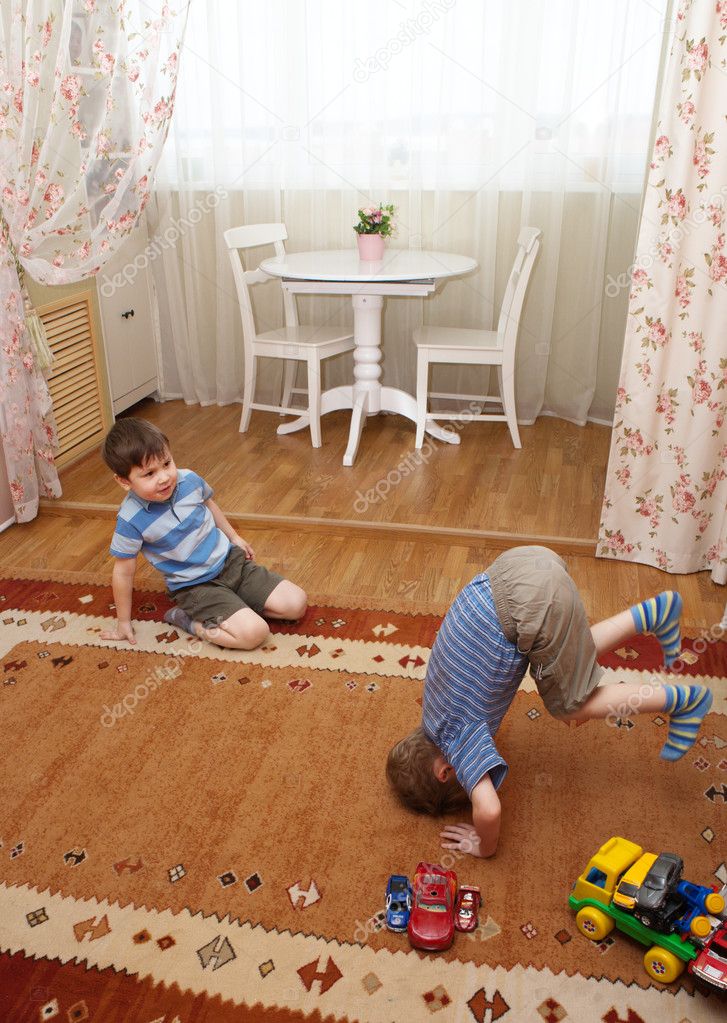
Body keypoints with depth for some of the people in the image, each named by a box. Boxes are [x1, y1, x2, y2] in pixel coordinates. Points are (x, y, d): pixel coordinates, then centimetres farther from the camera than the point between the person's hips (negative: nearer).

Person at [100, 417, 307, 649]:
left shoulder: (189, 480, -11)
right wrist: (123, 621, 0)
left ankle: (233, 605, 8)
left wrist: (234, 537, 23)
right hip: (194, 586, -5)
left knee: (297, 604, -3)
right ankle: (186, 619, -4)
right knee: (254, 633, -24)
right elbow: (124, 572, -10)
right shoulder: (132, 520, -23)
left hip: (230, 558, 5)